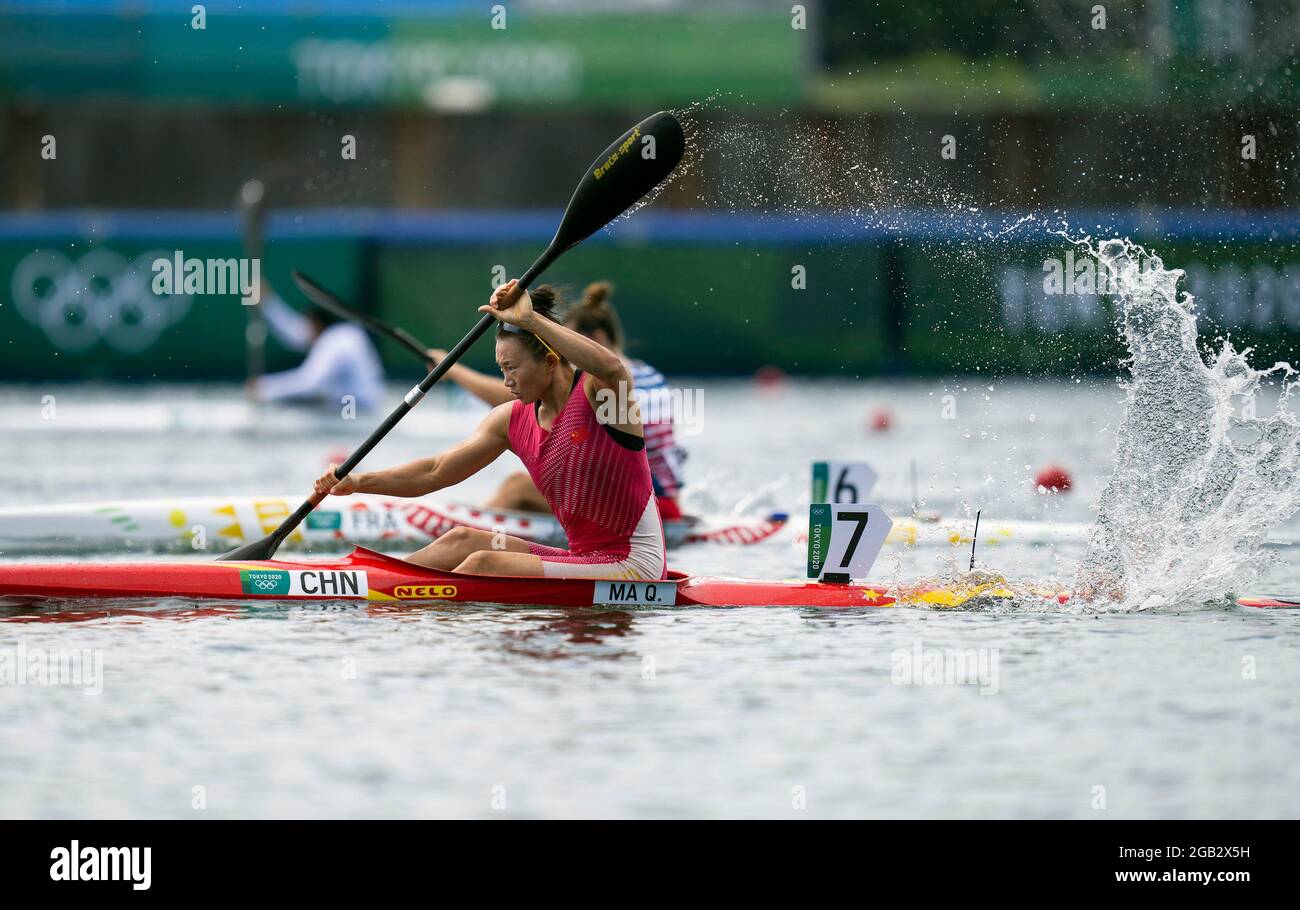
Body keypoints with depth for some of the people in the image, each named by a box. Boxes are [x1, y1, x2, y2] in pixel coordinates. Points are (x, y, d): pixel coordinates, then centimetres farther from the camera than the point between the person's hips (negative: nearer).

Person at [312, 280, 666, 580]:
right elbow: (436, 472, 9)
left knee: (483, 563, -18)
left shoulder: (597, 391, -11)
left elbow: (611, 368, -37)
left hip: (634, 565, -8)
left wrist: (528, 319, -34)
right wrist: (360, 482, -4)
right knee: (463, 540, 0)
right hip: (584, 559, 8)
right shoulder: (511, 420, 9)